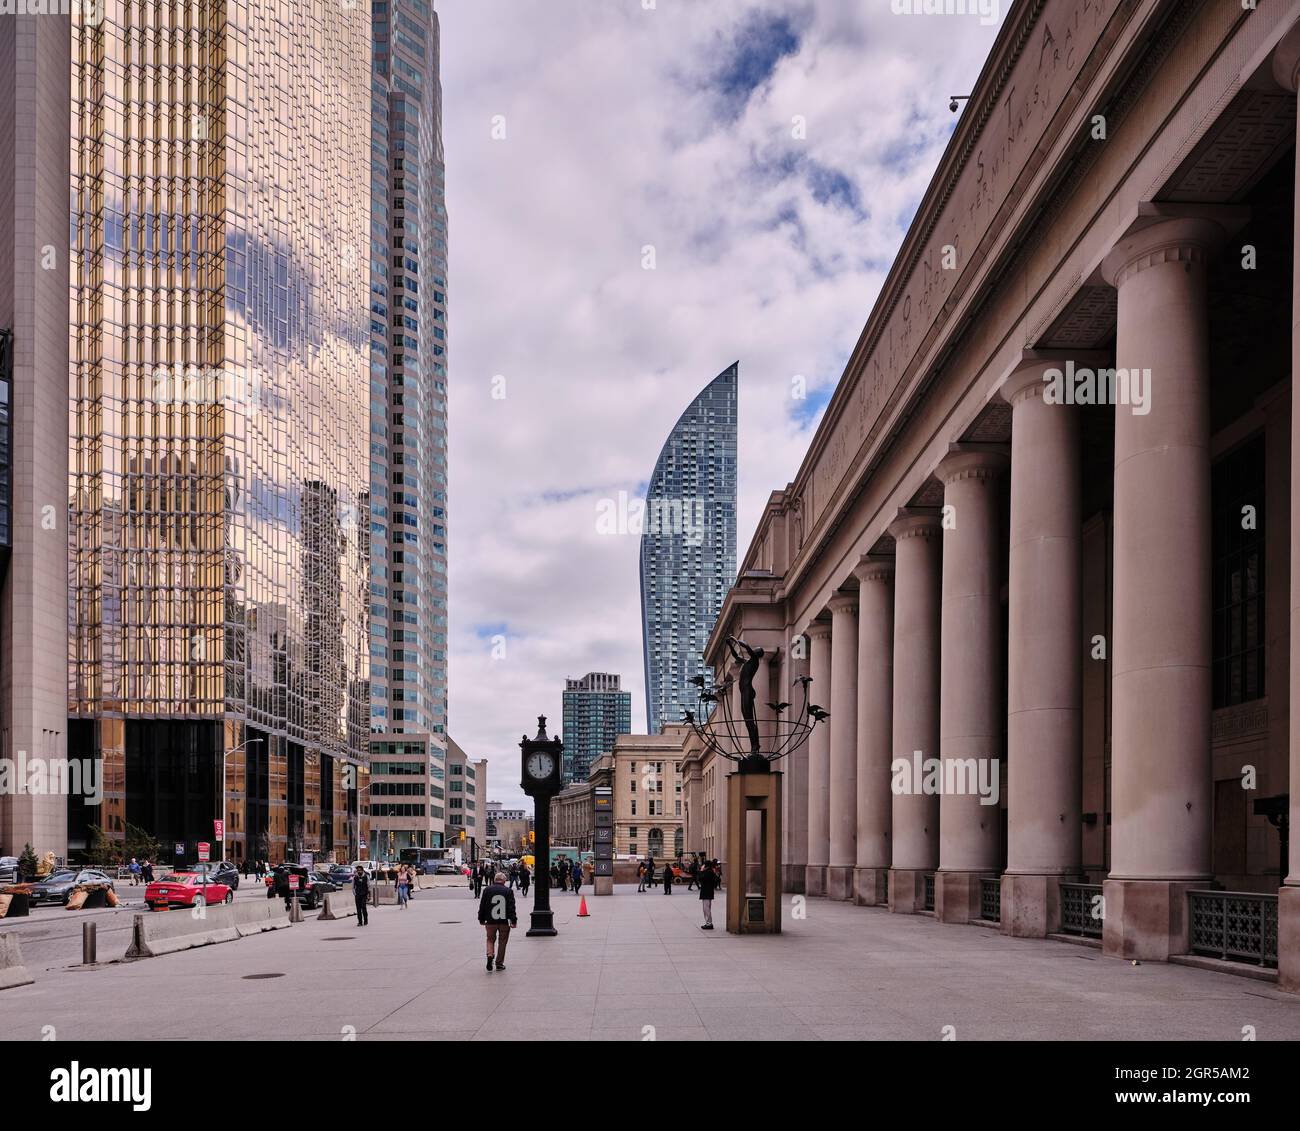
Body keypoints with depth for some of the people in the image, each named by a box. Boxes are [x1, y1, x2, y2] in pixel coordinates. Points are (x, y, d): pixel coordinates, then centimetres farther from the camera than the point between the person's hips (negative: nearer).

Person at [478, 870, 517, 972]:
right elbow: (511, 907, -5)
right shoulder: (508, 891, -3)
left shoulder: (487, 890, 1)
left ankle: (490, 955, -13)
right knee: (502, 942, 11)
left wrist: (482, 919, 13)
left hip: (490, 921, 1)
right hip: (504, 921, -1)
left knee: (490, 940, 14)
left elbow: (482, 906, 4)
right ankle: (500, 963, 14)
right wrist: (513, 920, -1)